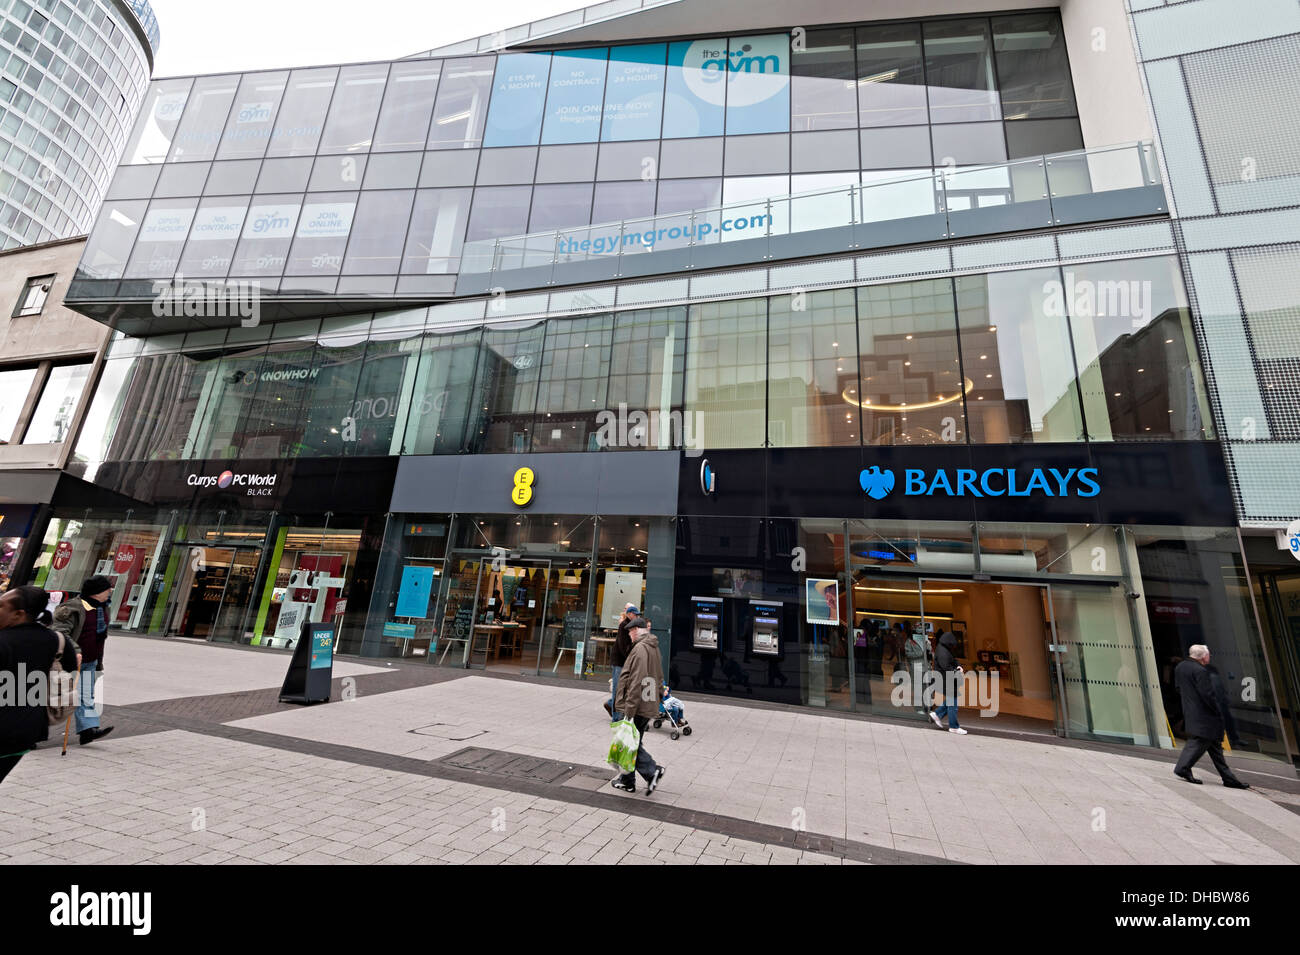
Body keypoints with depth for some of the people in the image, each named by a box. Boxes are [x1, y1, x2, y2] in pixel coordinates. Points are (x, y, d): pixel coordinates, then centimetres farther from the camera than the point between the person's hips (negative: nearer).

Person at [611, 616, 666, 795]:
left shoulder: (640, 649, -18)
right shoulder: (654, 648, 13)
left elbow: (636, 683, -24)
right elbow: (659, 679, 20)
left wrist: (629, 711, -22)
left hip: (638, 707, -9)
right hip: (649, 706, 9)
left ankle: (651, 771, -4)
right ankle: (627, 780, 24)